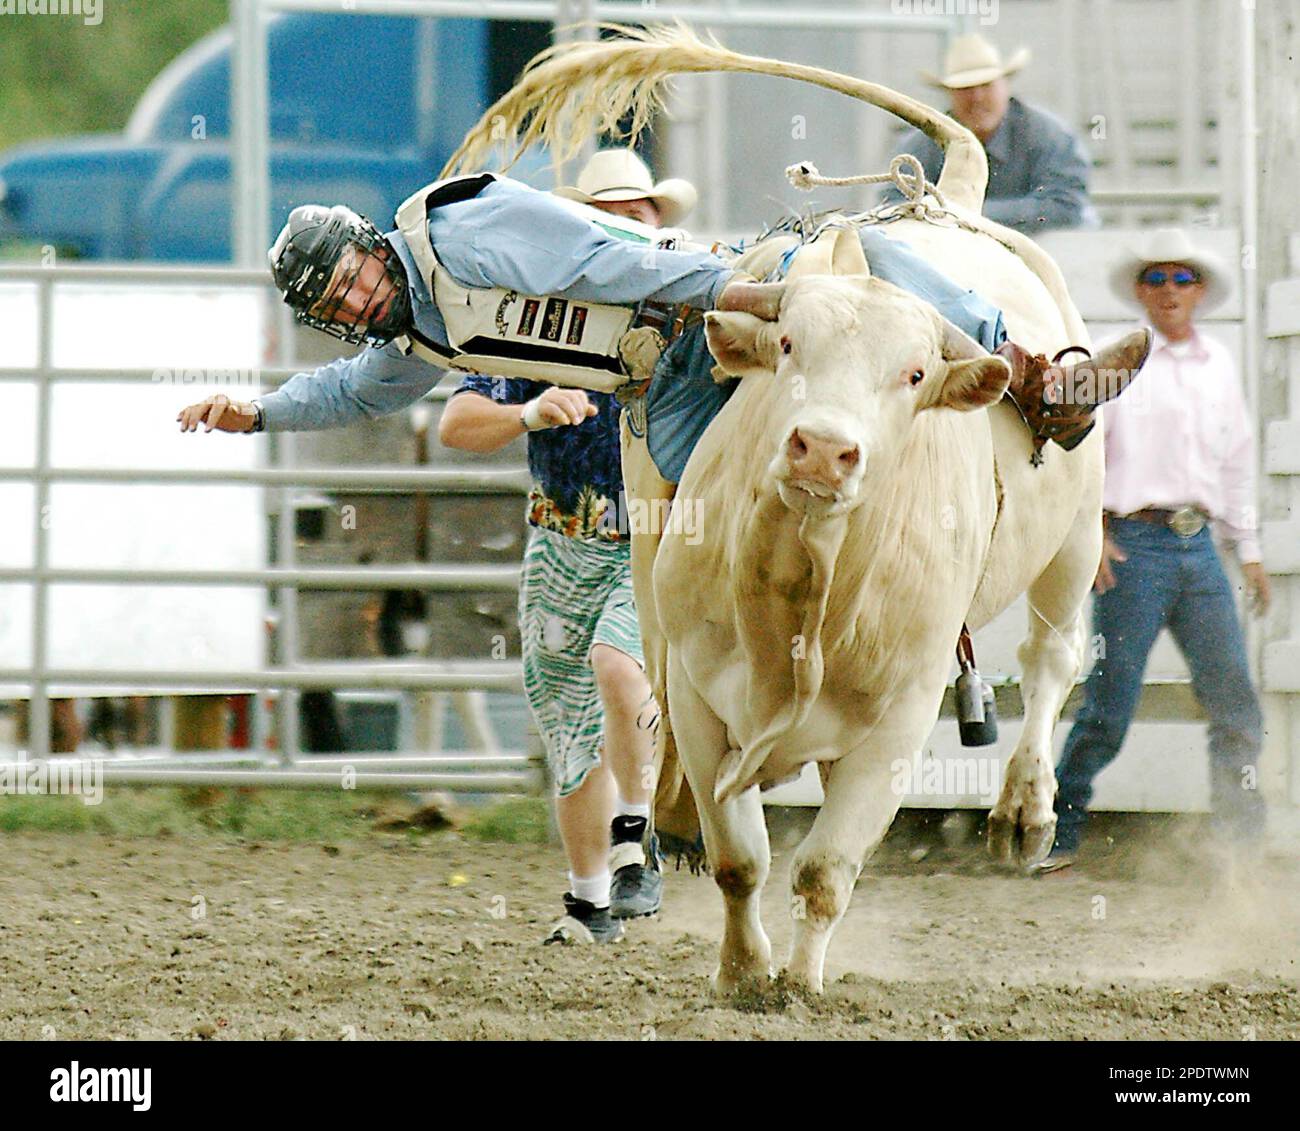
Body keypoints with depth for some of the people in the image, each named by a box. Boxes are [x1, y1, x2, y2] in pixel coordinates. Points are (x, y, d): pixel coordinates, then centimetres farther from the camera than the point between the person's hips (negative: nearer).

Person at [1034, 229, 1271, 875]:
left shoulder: (1219, 367, 16)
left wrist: (1249, 549, 24)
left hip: (1199, 549, 5)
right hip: (1133, 545, -5)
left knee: (1235, 699, -2)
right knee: (1109, 705, -5)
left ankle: (1240, 846, 4)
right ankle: (1059, 833, 8)